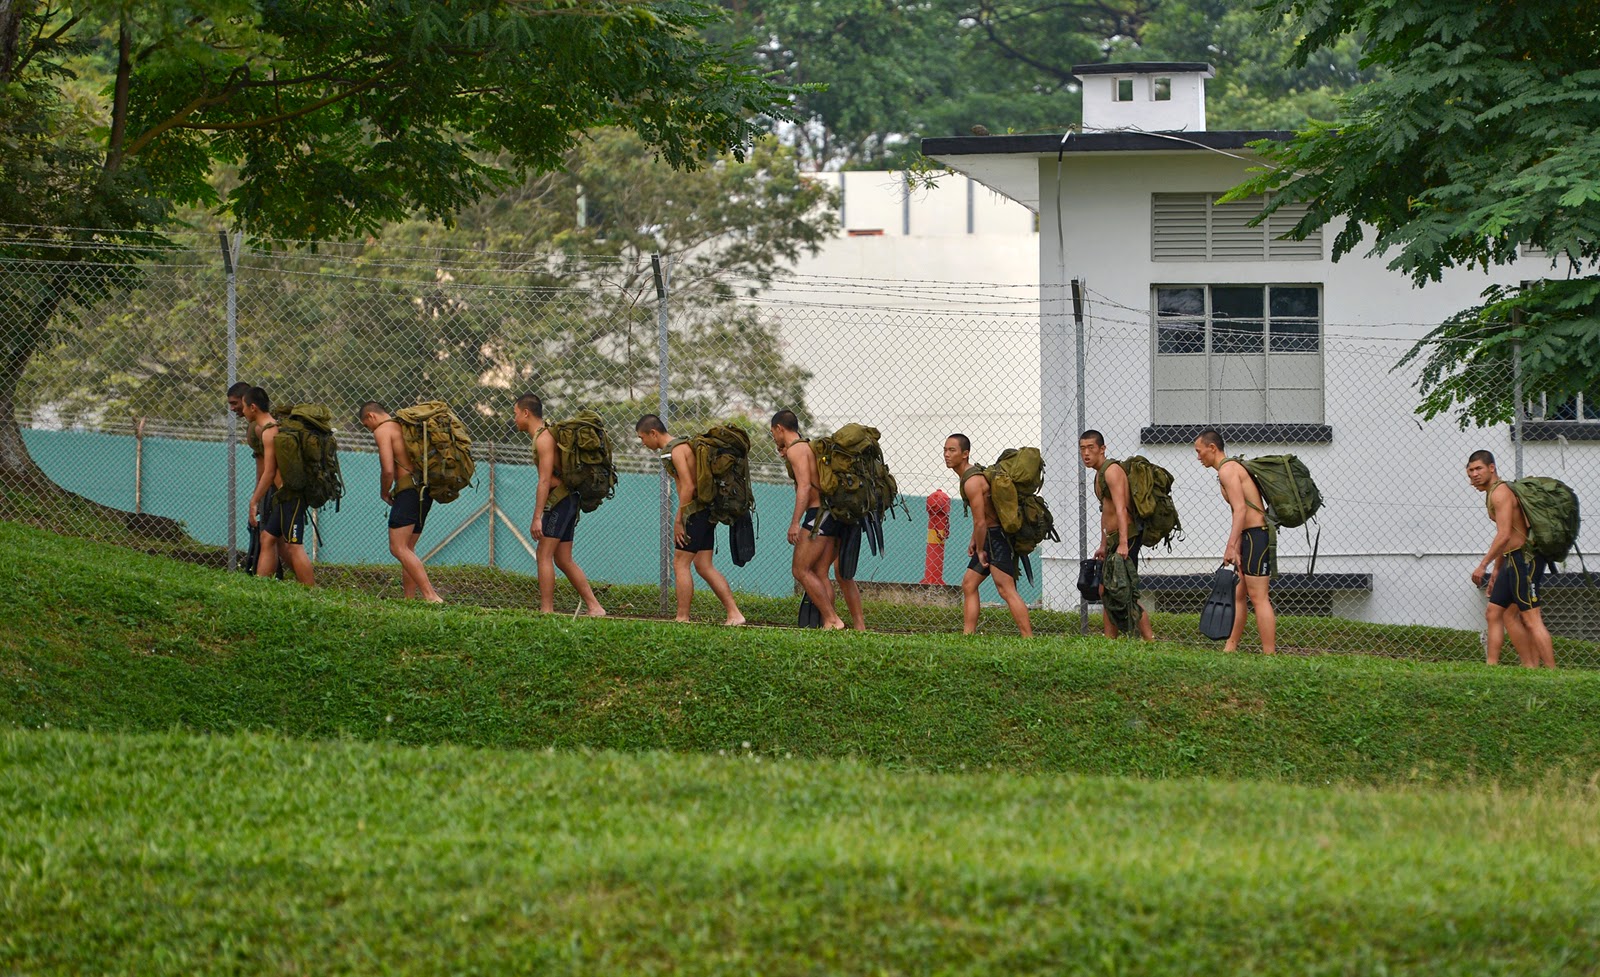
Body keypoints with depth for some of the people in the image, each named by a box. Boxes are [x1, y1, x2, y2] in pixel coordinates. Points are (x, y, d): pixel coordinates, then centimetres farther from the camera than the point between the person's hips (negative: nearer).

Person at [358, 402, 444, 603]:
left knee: (398, 548, -14)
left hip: (408, 491, -9)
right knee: (408, 549, 16)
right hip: (425, 492, 9)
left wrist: (384, 493, 3)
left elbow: (388, 470, -14)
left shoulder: (382, 430, -4)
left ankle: (431, 596, -26)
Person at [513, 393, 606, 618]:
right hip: (567, 500, 10)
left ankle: (546, 611, -12)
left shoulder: (543, 438, -13)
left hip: (558, 500, -10)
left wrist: (537, 517, -22)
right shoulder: (544, 434, 17)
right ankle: (594, 608, 8)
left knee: (544, 554, -10)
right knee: (564, 560, 10)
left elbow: (545, 480, -20)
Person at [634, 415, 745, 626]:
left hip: (696, 511, -10)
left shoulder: (677, 450, -12)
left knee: (680, 563, -5)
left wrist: (678, 520, -16)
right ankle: (734, 614, 4)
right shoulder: (683, 446, 18)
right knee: (703, 566, 8)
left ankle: (682, 618, -6)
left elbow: (688, 487, -19)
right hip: (706, 512, 10)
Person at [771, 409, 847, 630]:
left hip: (818, 513, -10)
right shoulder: (808, 446, 23)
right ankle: (829, 622, -3)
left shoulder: (796, 449, -7)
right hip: (831, 513, 10)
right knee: (819, 573, 6)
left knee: (800, 570, -9)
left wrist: (795, 523, -25)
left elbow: (804, 486, -19)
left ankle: (832, 620, -16)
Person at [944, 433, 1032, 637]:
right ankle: (967, 636, 14)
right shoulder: (974, 472, 14)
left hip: (997, 536, -11)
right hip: (990, 537, 11)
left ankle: (1029, 640, -19)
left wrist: (980, 550, -8)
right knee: (969, 584, 13)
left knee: (1006, 589, -15)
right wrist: (974, 541, 20)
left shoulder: (972, 482, -19)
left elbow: (980, 521, -19)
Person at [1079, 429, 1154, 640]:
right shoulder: (1100, 475, 19)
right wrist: (1103, 546, 27)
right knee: (1106, 591, 13)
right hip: (1113, 540, 11)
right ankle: (1110, 640, 18)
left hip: (1127, 537, -11)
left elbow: (1121, 509, -24)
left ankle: (1149, 640, -14)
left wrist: (1123, 543, -33)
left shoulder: (1111, 471, -13)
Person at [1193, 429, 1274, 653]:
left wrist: (1231, 546, -26)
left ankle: (1270, 654, -11)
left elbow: (1240, 509, -22)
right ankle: (1230, 649, 18)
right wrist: (1236, 547, 23)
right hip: (1251, 536, 10)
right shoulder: (1233, 467, 20)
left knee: (1258, 598, -10)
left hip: (1257, 535, -10)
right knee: (1237, 595, 14)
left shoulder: (1227, 469, -11)